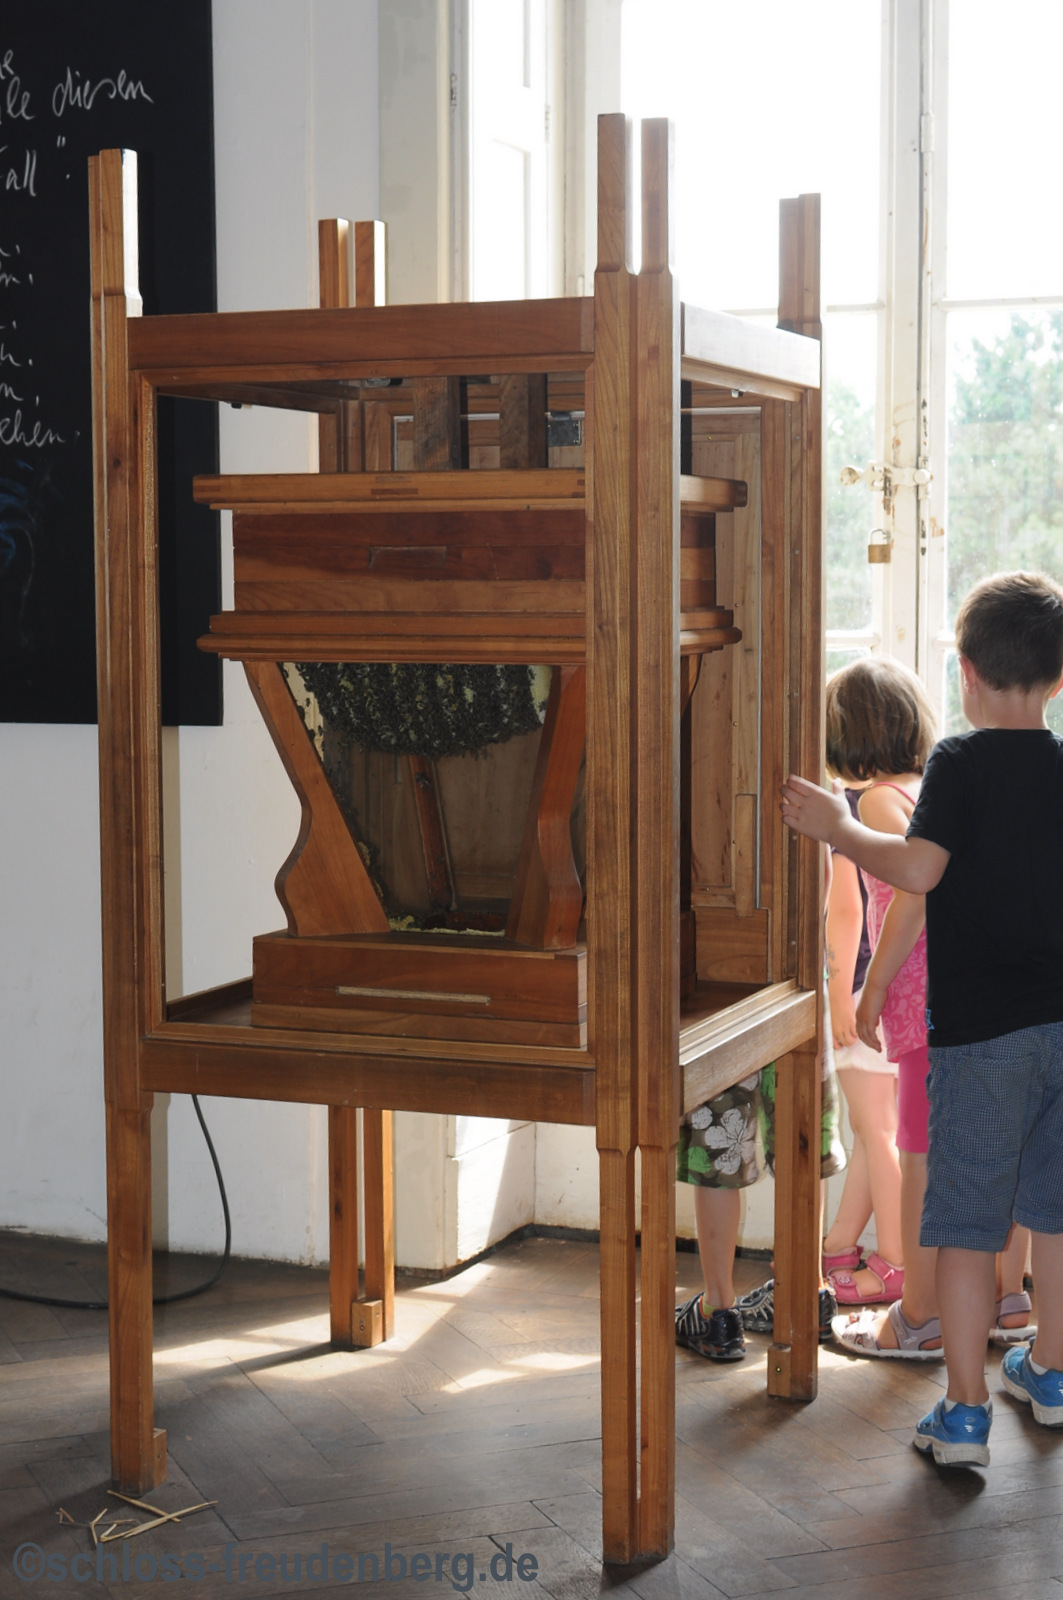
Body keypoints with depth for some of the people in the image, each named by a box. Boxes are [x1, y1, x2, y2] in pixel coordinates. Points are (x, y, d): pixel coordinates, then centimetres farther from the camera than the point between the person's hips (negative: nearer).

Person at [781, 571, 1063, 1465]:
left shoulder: (963, 761, -11)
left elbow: (918, 869, -22)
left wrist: (837, 828, -9)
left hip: (980, 1031, -5)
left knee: (967, 1223, 0)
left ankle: (965, 1412, 0)